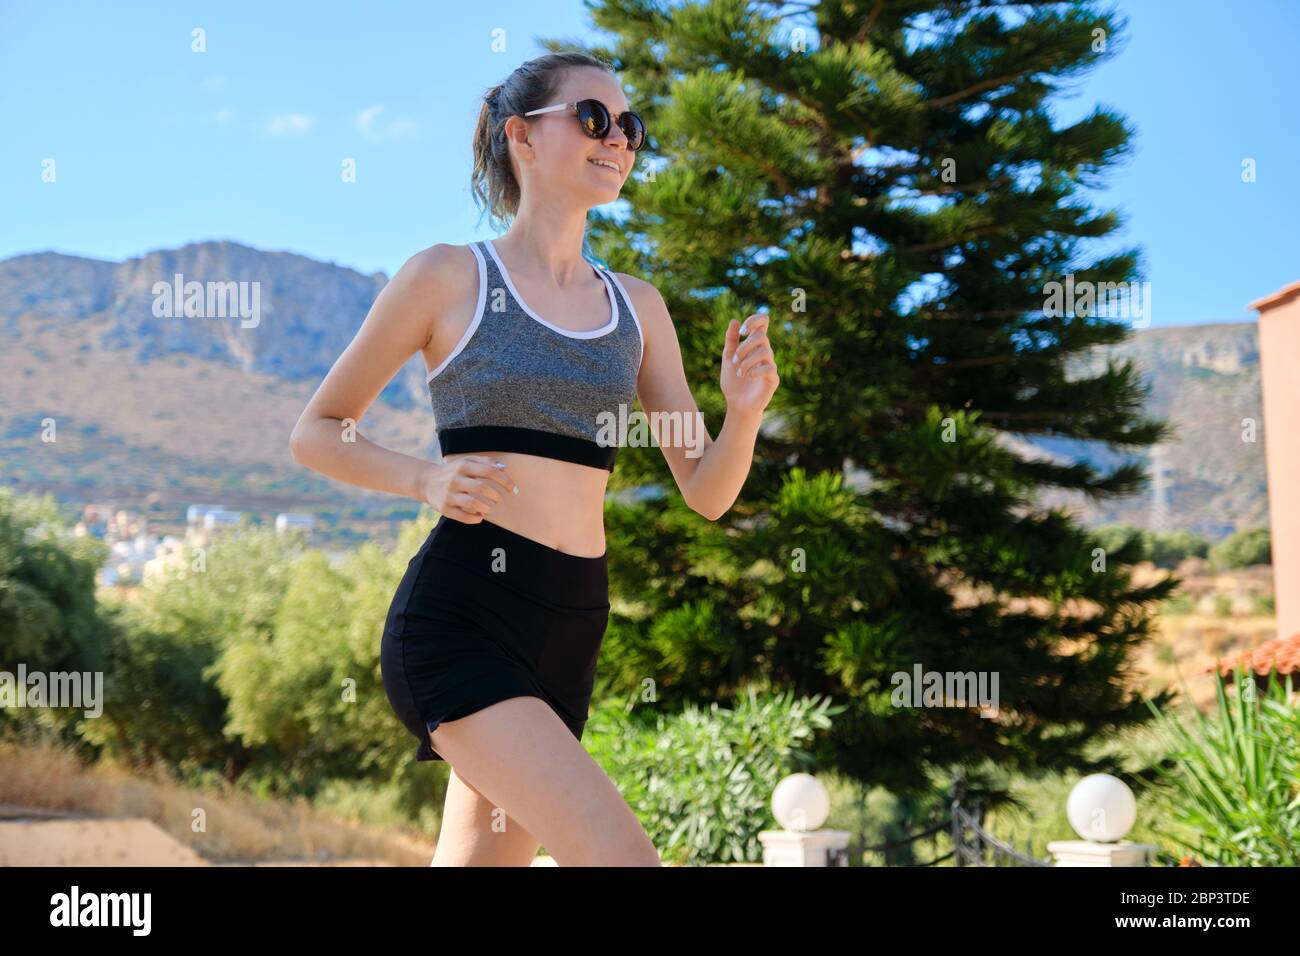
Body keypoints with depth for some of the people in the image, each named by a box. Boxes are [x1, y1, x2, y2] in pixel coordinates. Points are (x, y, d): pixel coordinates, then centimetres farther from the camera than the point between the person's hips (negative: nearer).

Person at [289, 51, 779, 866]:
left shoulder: (638, 307, 14)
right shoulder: (448, 276, 1)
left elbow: (707, 492, 13)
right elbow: (315, 434, 6)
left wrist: (745, 411, -8)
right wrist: (426, 479, -12)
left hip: (570, 632, 6)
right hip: (460, 615, -6)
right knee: (624, 857, -20)